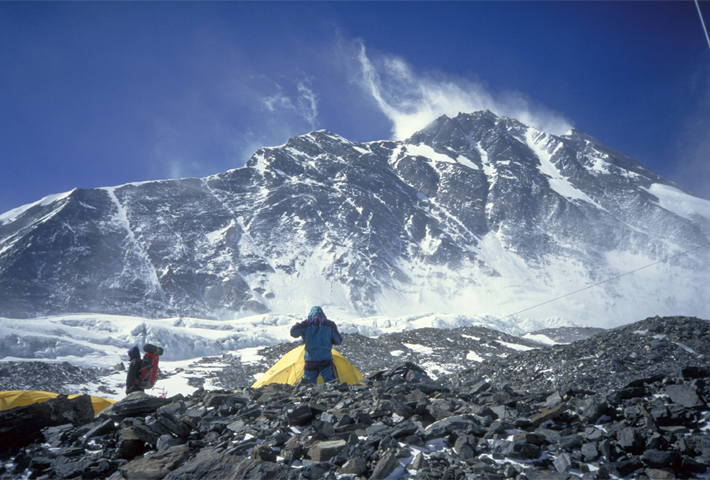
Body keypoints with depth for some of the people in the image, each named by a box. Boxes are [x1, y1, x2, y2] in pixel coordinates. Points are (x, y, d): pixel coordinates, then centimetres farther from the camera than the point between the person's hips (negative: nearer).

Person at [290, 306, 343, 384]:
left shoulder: (307, 323, 2)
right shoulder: (330, 324, 6)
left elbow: (293, 332, -1)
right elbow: (338, 341, 11)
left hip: (310, 359, 0)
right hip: (326, 358, 0)